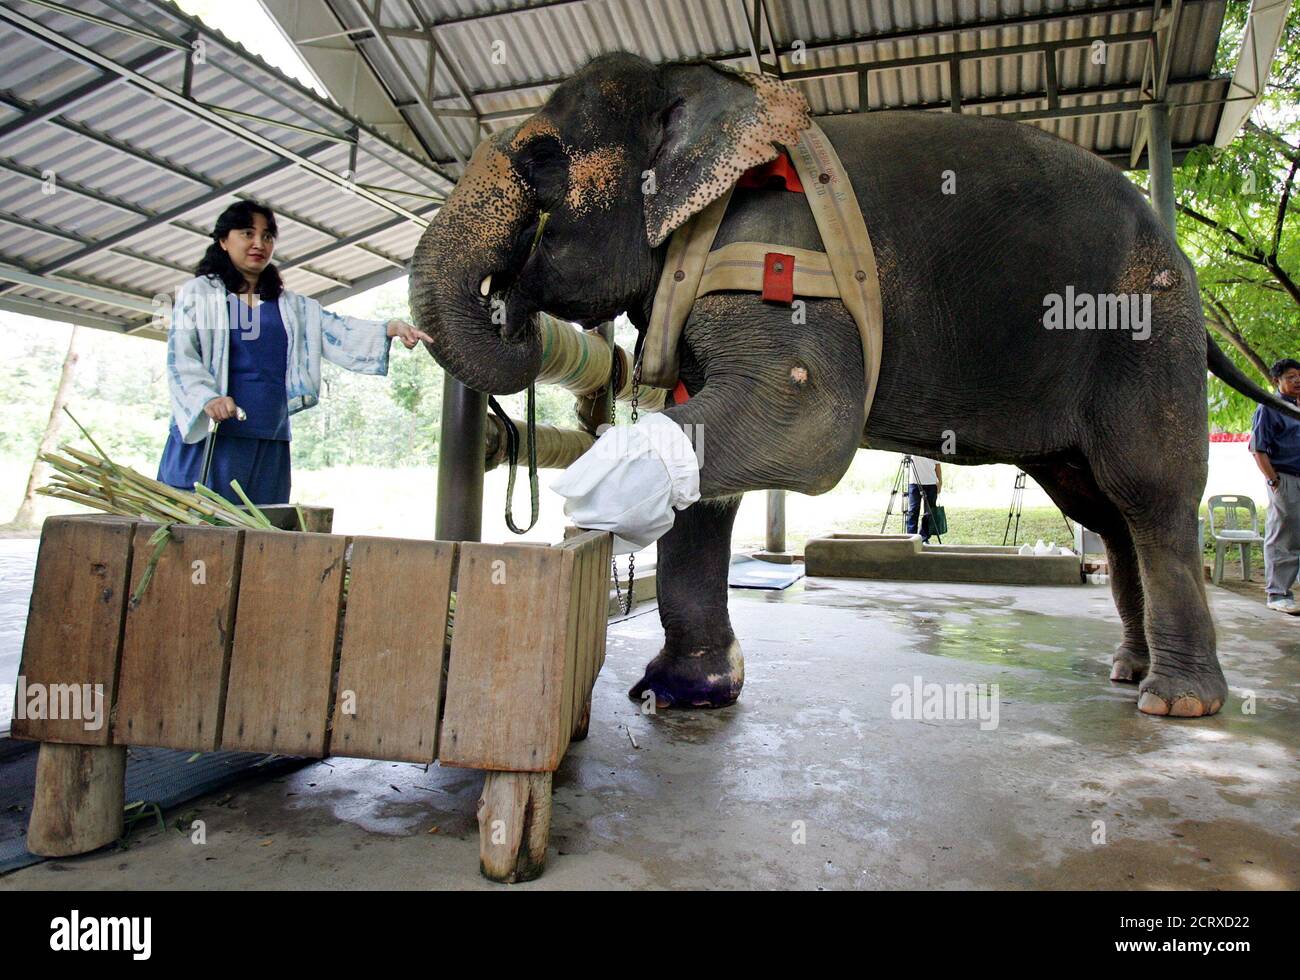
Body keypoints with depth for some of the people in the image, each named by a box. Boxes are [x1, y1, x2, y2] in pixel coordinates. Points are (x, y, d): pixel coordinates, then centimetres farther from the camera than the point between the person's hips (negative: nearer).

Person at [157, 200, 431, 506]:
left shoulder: (291, 305, 18)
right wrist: (208, 399, -20)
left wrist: (389, 329, -13)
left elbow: (335, 330, 4)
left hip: (270, 443, 4)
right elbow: (181, 358, -2)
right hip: (207, 437, -3)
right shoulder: (198, 292, 7)